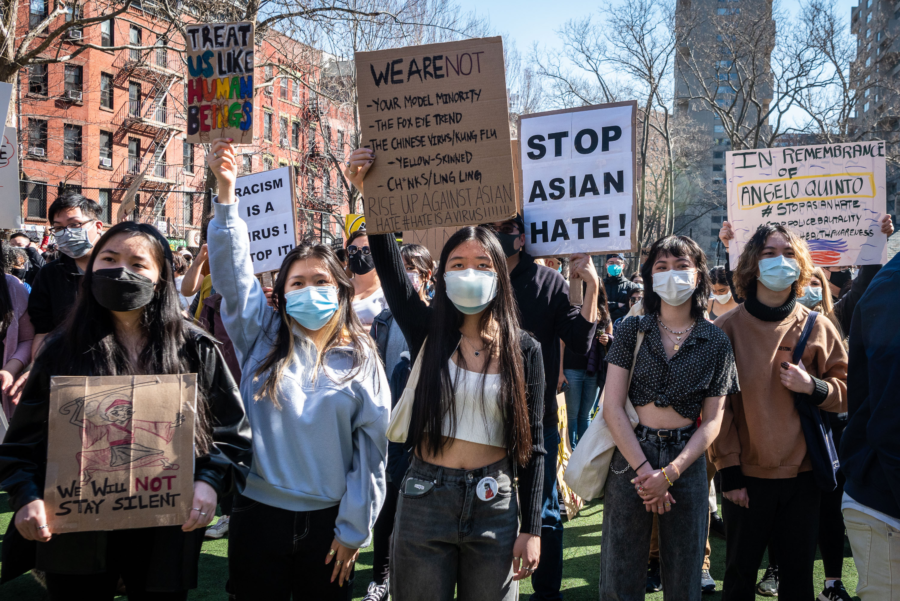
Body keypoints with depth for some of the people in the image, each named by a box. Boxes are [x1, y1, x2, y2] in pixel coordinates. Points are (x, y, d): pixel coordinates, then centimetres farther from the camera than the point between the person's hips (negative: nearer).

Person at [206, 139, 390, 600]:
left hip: (329, 521, 0)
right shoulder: (262, 337, 3)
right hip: (258, 514, 1)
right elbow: (232, 272, -8)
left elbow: (372, 446, -1)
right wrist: (226, 190, -17)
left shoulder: (360, 359, 0)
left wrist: (352, 529, -3)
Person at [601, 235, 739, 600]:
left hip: (686, 460, 1)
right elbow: (612, 407, -4)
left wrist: (669, 473, -11)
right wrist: (644, 468, -12)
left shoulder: (716, 343, 4)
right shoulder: (632, 330, 2)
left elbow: (712, 420, 1)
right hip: (631, 456, 0)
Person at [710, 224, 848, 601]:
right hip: (746, 474, -1)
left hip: (803, 474, 2)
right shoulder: (728, 328, -2)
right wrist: (729, 472, -7)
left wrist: (813, 387, -12)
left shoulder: (817, 327, 3)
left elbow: (846, 391, 9)